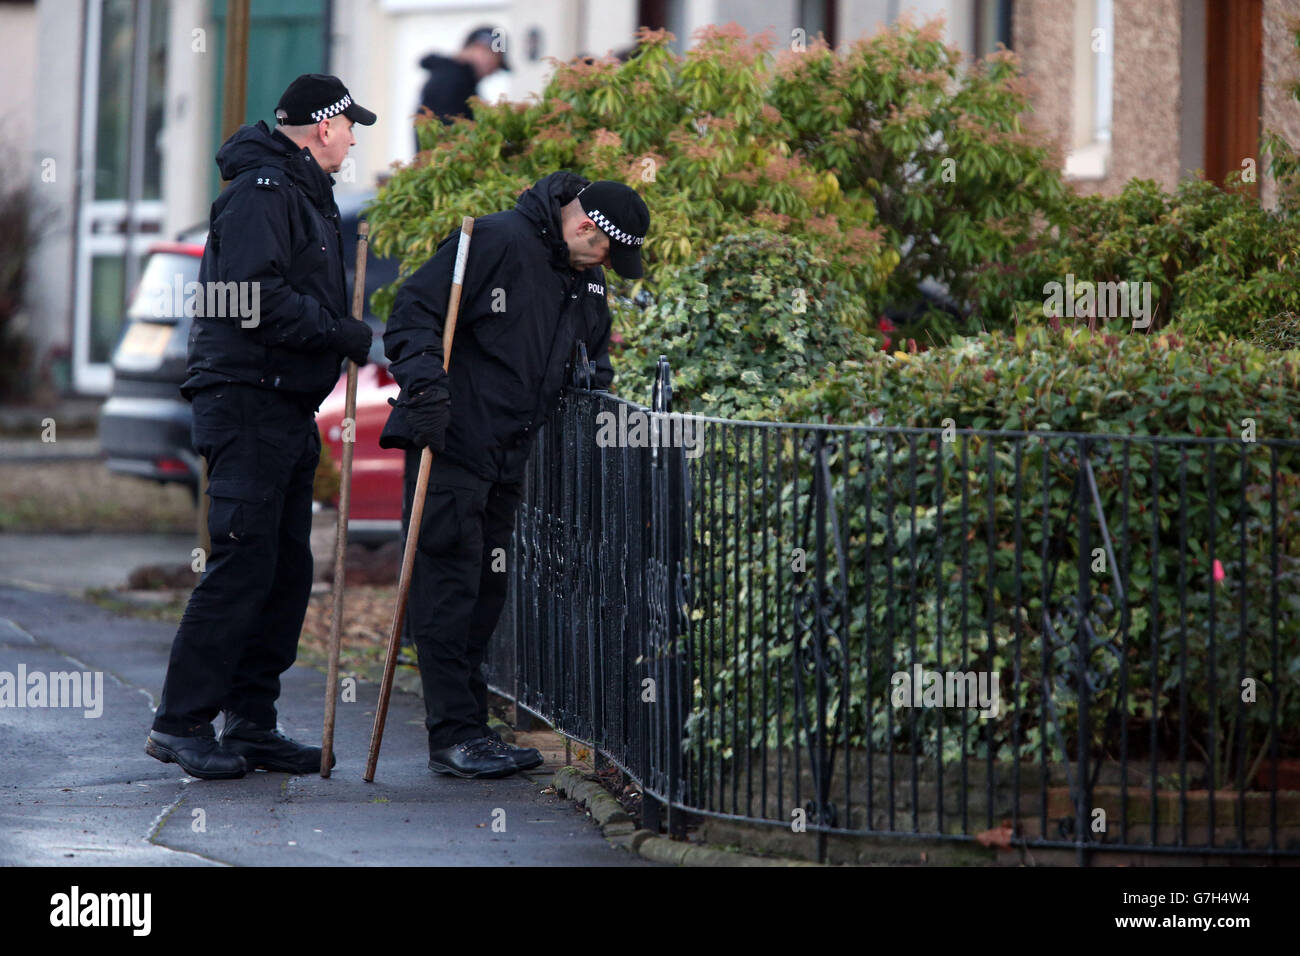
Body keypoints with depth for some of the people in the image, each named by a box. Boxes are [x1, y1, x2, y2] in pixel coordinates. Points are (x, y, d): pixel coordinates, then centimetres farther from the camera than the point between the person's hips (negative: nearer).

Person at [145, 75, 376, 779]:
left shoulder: (305, 194, 22)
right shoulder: (262, 191, -11)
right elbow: (256, 296, -21)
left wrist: (343, 334, 9)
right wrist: (338, 331, -16)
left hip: (288, 411, 10)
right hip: (246, 402, -10)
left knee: (288, 569, 9)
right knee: (244, 561, -13)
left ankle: (251, 724, 13)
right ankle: (180, 722, -9)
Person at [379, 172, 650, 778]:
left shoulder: (585, 282, 14)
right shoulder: (496, 241, -12)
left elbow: (593, 352, 28)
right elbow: (413, 312, -15)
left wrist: (593, 384, 7)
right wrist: (424, 384, -27)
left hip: (506, 457, 9)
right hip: (450, 448, -9)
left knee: (484, 592, 11)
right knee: (449, 585, -8)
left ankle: (470, 729, 16)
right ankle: (454, 734, -9)